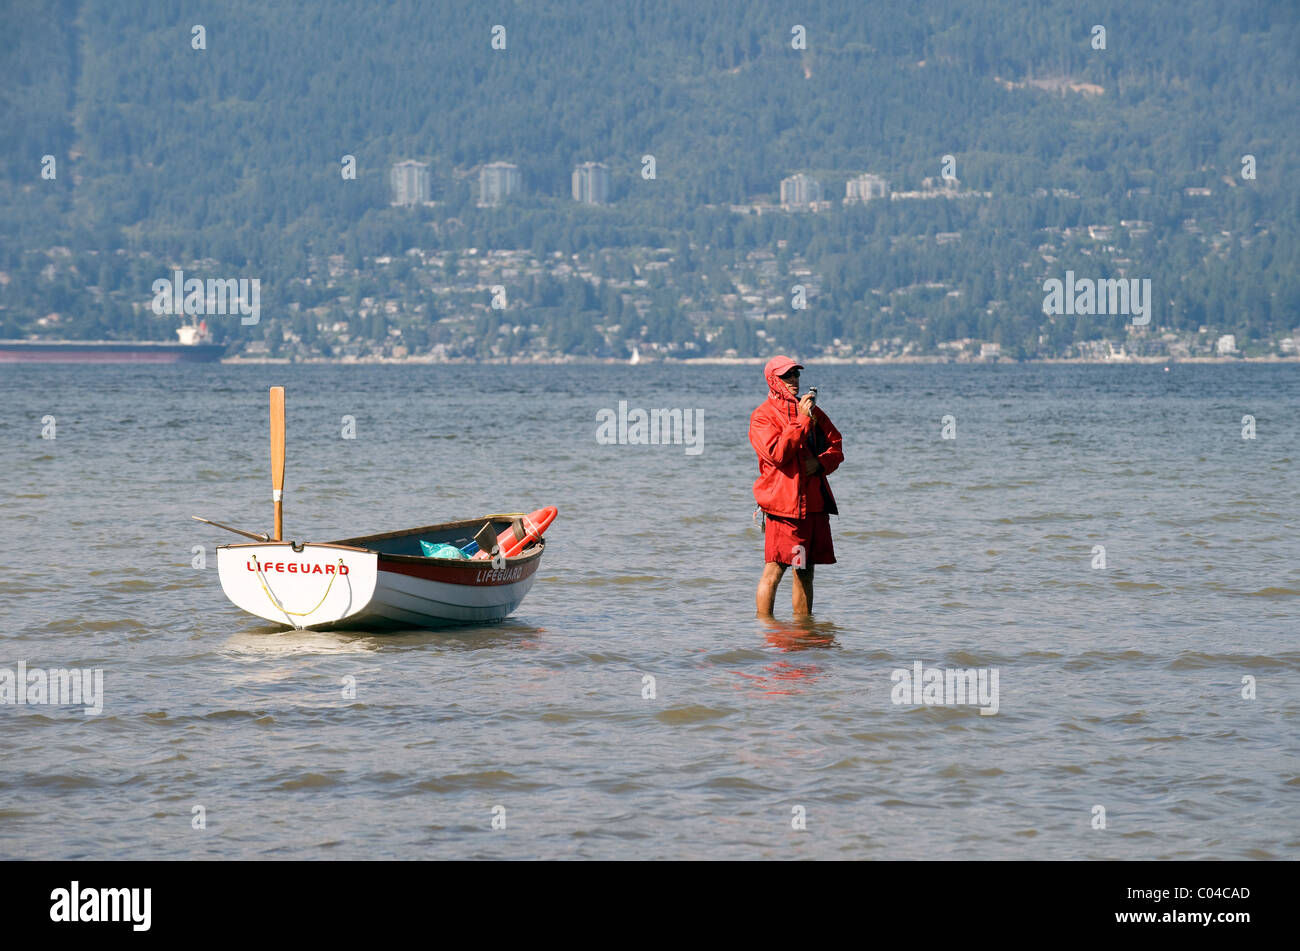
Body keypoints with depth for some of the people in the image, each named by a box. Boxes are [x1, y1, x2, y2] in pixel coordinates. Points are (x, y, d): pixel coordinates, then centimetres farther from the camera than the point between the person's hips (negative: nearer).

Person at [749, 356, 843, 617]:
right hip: (783, 503, -6)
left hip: (814, 502, 6)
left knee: (806, 571, 11)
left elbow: (836, 445, 16)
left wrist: (821, 463, -5)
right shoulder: (763, 416, -4)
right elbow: (777, 454, -18)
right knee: (774, 569, -10)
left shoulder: (811, 410, 16)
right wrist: (802, 421, -18)